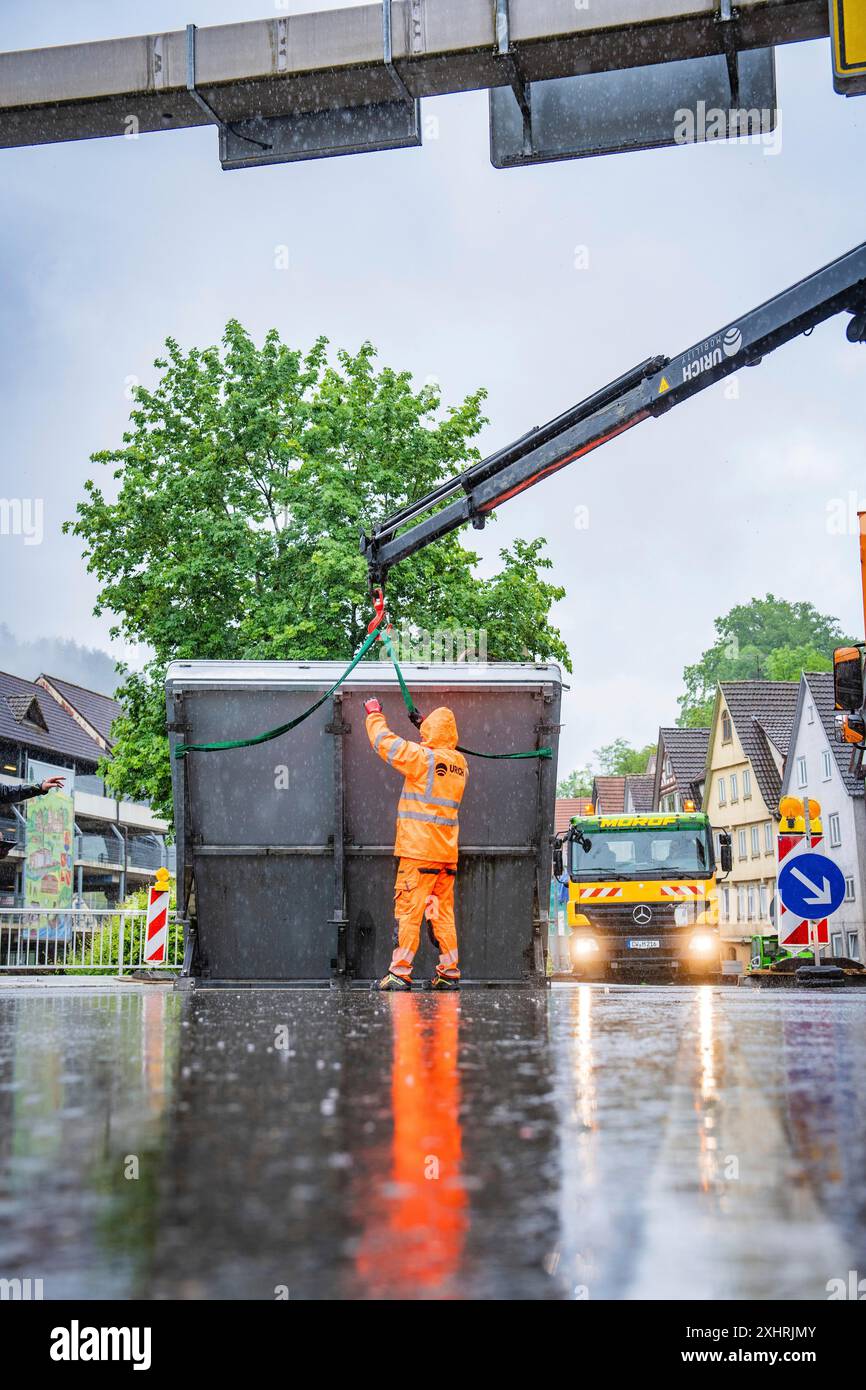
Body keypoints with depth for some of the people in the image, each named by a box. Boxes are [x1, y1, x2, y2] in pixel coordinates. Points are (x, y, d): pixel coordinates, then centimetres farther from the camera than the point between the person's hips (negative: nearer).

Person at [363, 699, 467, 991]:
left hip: (419, 850, -6)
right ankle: (449, 973, 11)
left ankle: (399, 973, -4)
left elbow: (384, 741, -2)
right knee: (443, 912, 10)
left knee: (408, 911, -4)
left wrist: (374, 715, 14)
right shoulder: (460, 763, 9)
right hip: (448, 852, 6)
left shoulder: (423, 757, -10)